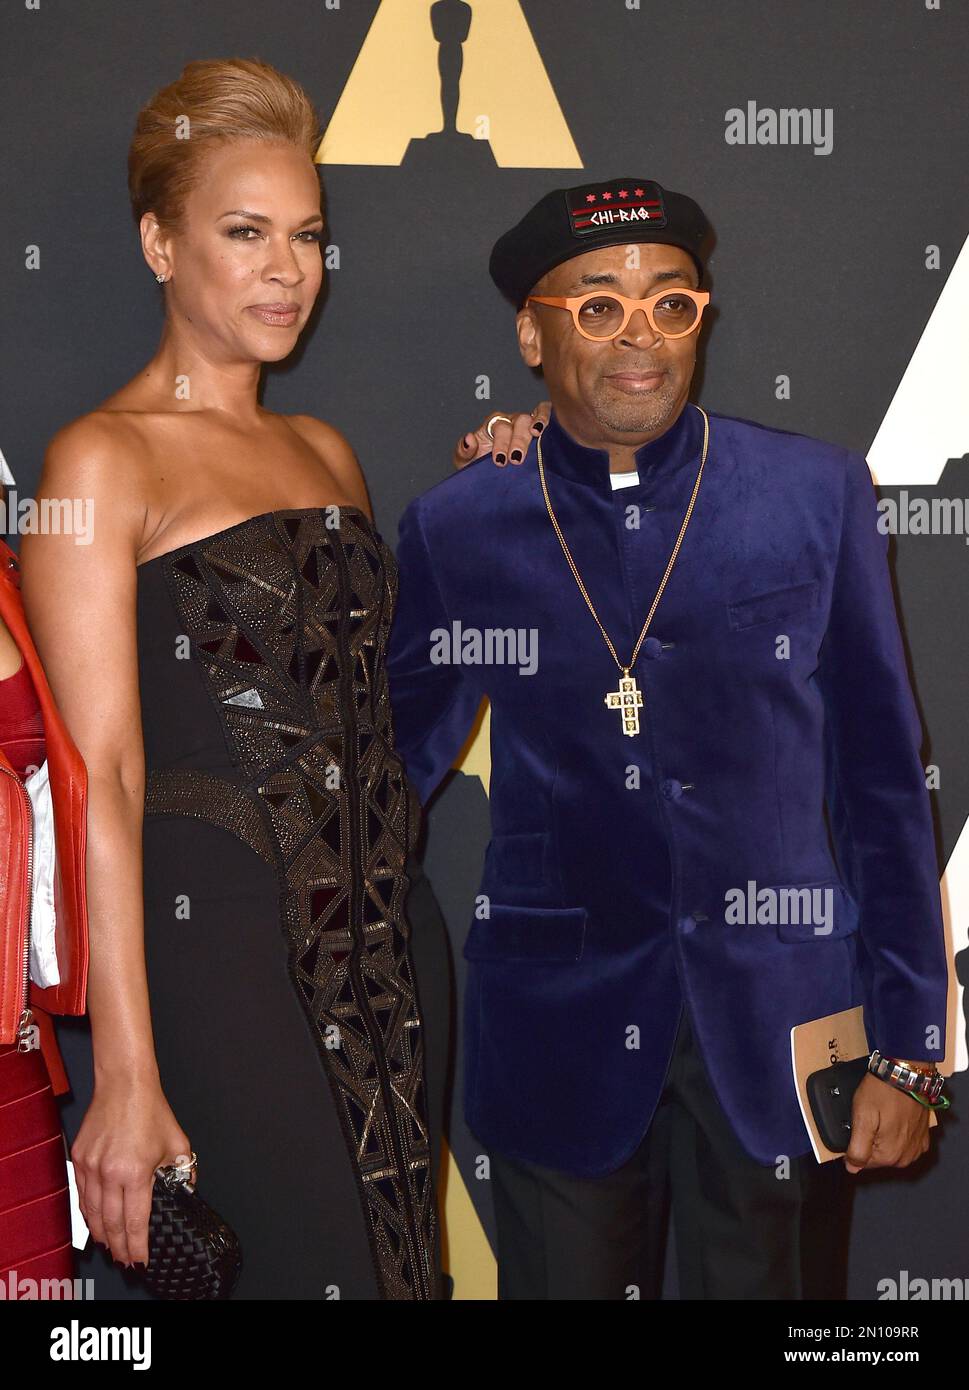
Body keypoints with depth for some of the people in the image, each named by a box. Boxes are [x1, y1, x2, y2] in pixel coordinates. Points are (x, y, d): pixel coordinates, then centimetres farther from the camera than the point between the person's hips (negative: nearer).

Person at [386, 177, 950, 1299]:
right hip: (556, 1030, 0)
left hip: (778, 1032, 0)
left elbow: (881, 778, 0)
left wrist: (908, 1045, 0)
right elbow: (397, 758, 12)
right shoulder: (457, 528, -1)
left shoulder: (818, 495, -2)